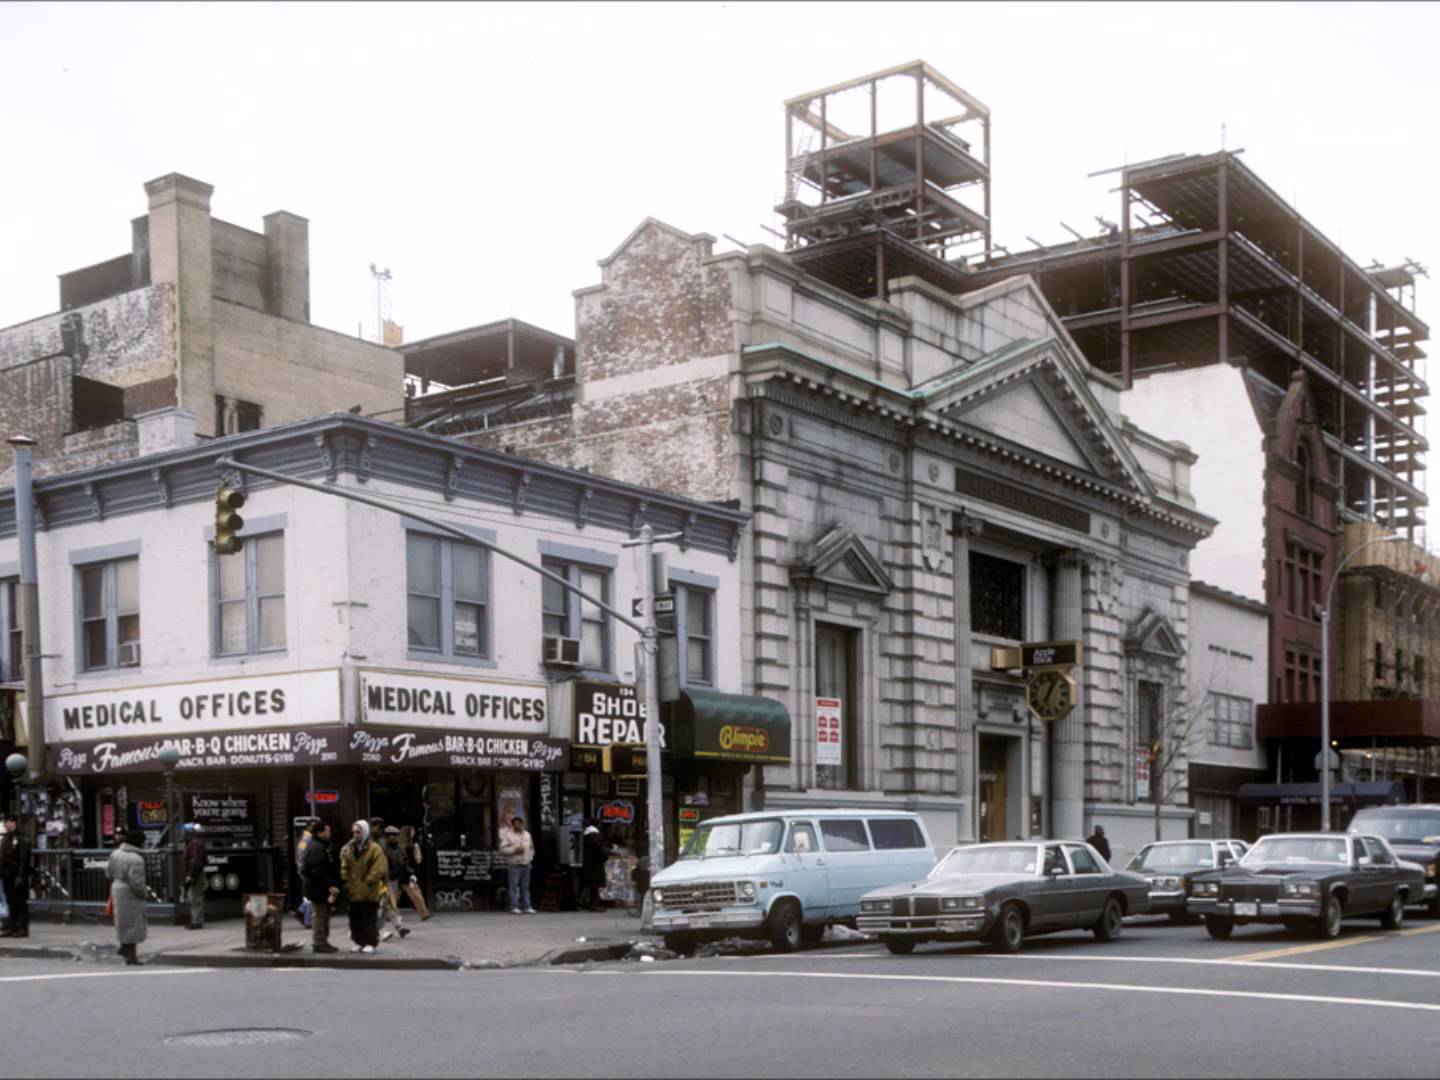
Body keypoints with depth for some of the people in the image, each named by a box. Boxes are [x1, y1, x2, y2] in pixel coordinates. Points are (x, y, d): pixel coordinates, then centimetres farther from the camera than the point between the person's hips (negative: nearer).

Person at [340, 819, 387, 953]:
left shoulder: (374, 849, -8)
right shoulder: (349, 849, 11)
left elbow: (378, 870, -14)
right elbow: (344, 868, 13)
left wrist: (367, 882, -17)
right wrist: (345, 882, 0)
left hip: (368, 892, -6)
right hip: (353, 892, 6)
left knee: (368, 919, -3)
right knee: (355, 919, 10)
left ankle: (370, 943, 5)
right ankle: (359, 942, 20)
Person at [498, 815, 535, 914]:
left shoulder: (527, 835, 17)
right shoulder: (508, 835, -2)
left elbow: (531, 848, 25)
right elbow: (503, 849, -9)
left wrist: (530, 857, 11)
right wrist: (514, 850, -17)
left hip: (525, 864, 5)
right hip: (514, 864, -5)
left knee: (525, 887, 5)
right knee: (514, 886, -9)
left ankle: (527, 907, 8)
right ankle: (514, 907, -6)